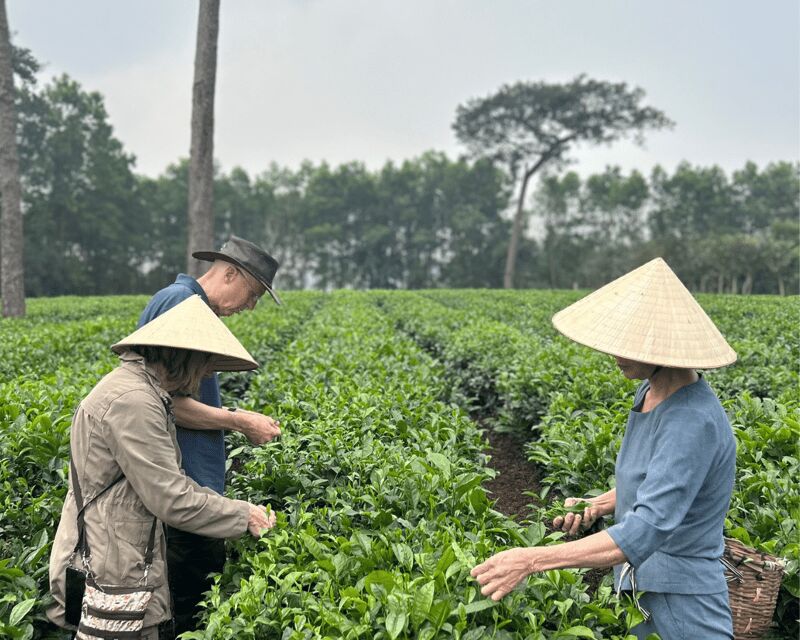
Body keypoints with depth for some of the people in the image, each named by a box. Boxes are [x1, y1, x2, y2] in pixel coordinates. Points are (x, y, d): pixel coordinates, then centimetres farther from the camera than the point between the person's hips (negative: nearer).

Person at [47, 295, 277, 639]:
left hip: (123, 566, 10)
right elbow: (171, 499, -22)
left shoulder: (139, 390, 10)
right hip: (107, 576, -10)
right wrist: (244, 515, -10)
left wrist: (233, 509, 4)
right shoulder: (132, 401, -23)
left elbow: (165, 480, 11)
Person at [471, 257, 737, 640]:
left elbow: (645, 532, -34)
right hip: (636, 590, 8)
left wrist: (531, 559, -37)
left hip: (680, 607, -8)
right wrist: (596, 505, -2)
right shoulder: (652, 392, -1)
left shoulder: (693, 420, -28)